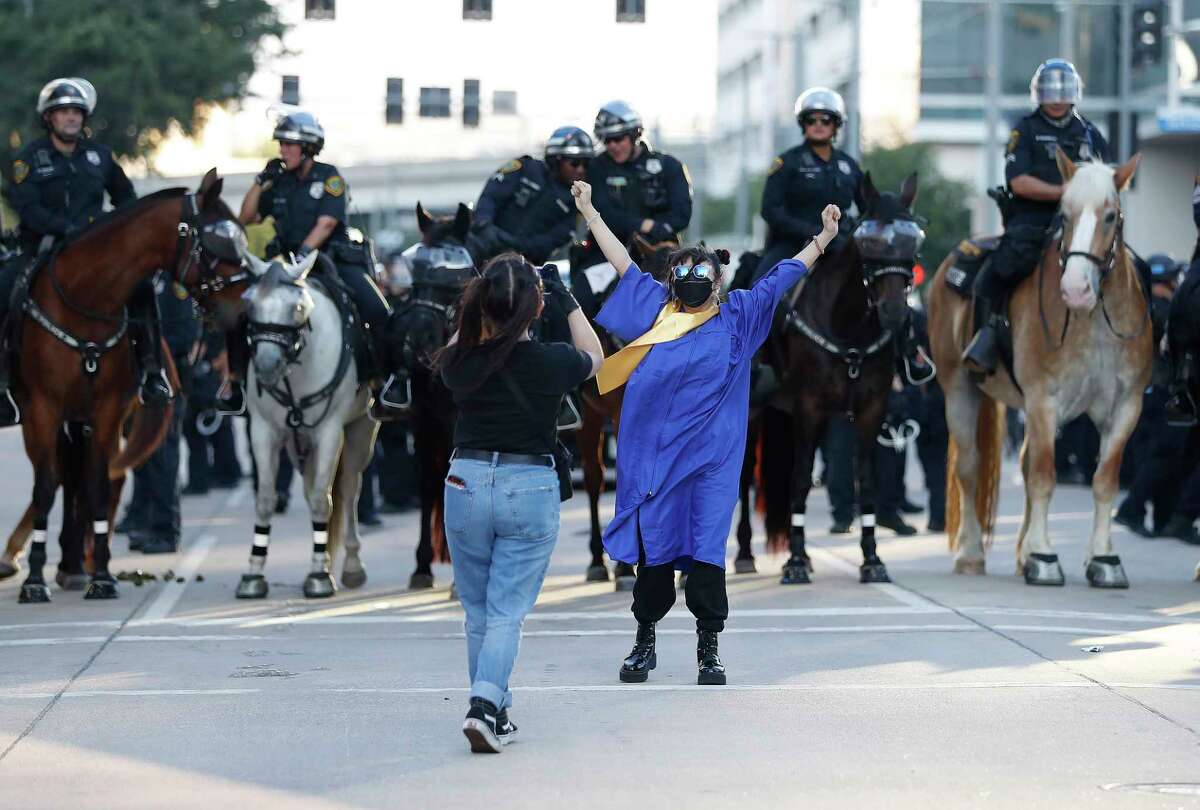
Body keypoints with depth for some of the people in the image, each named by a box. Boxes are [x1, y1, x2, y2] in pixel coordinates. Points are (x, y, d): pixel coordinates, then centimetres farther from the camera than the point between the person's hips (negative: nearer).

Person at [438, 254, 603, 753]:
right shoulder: (552, 362, -9)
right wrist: (567, 299, 19)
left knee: (478, 612, 16)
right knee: (507, 613, 0)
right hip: (531, 488, -2)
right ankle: (485, 704, -20)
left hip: (467, 484, 2)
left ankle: (495, 715, 21)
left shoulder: (461, 363, -6)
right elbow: (594, 357, 15)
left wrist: (479, 307, 16)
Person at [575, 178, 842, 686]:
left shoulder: (737, 317, 7)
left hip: (711, 456, -1)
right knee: (652, 549, 6)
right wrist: (588, 210, 23)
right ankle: (644, 642, 20)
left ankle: (708, 650, 2)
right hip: (653, 452, 1)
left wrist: (823, 238, 10)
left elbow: (782, 277, 11)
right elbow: (621, 261, 18)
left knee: (706, 551, -5)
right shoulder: (655, 309, 10)